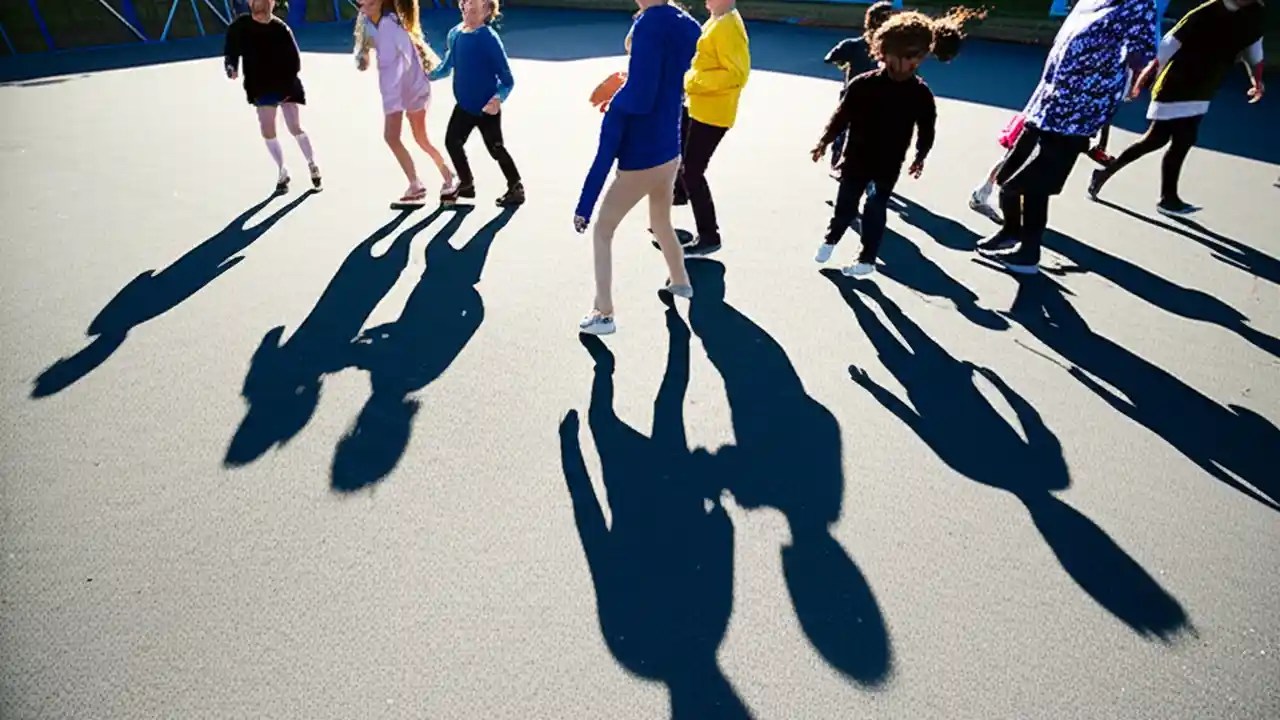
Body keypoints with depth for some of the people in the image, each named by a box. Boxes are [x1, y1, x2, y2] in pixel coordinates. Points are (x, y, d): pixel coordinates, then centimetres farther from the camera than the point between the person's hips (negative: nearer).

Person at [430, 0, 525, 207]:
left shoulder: (489, 38, -18)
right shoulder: (454, 34, 2)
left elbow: (507, 79, -18)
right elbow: (447, 67, 18)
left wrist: (498, 99, -33)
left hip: (486, 107, -7)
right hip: (464, 105, 7)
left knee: (495, 148, 0)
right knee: (452, 142, 14)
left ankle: (516, 188, 17)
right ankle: (467, 184, 31)